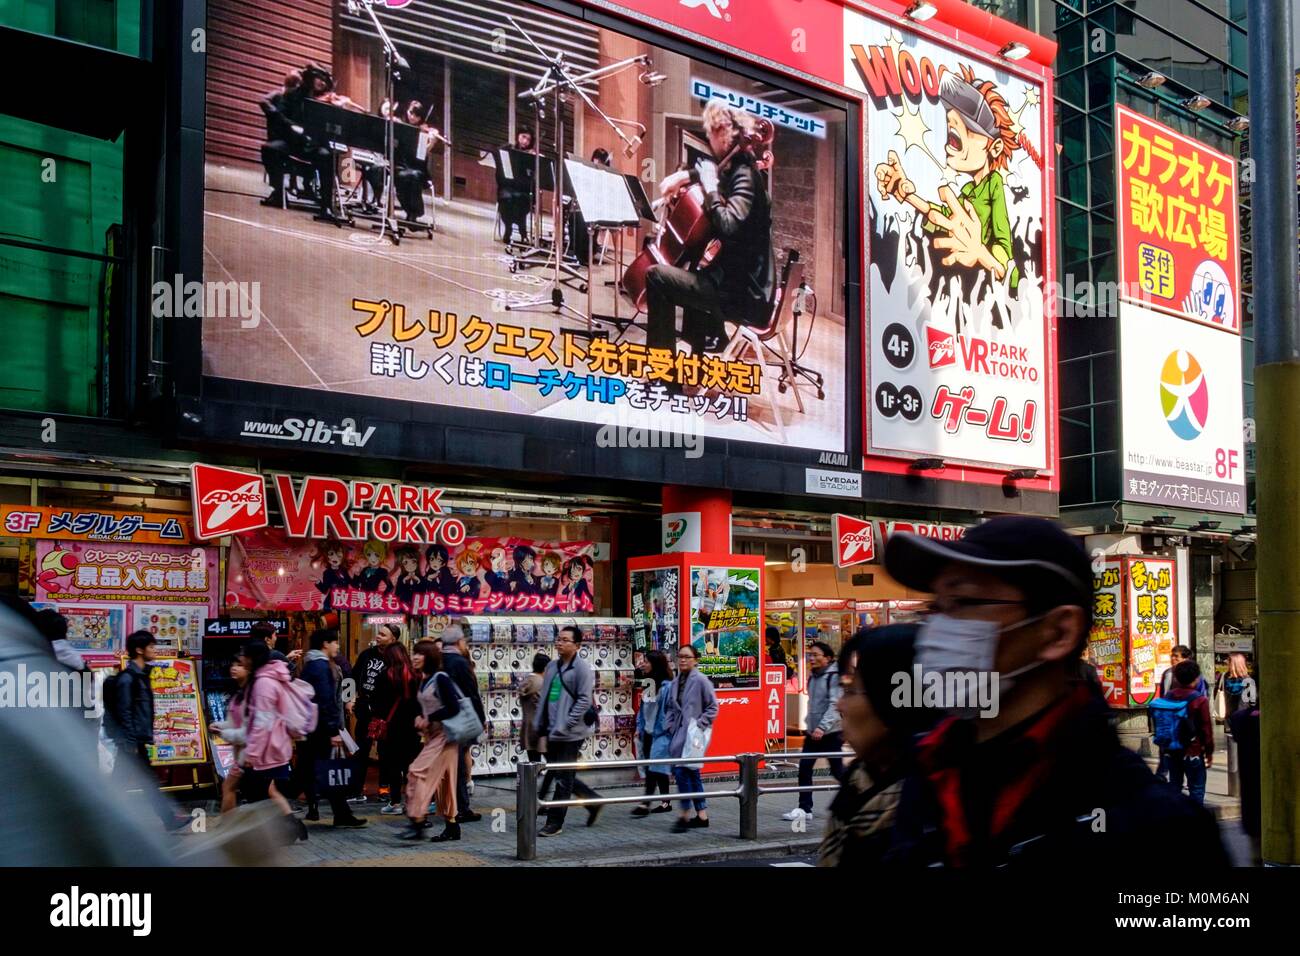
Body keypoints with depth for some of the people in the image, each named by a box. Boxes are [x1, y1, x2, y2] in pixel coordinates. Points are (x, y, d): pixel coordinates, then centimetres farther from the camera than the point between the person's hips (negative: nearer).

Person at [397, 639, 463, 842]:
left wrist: (429, 719, -15)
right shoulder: (424, 680, 11)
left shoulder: (441, 678, -14)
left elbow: (453, 708, -19)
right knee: (442, 781, 11)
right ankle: (452, 826, 17)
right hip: (432, 736, 9)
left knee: (418, 772, -15)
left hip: (443, 736, -9)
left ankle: (417, 822, -14)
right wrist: (419, 719, 0)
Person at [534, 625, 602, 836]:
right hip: (553, 732, 8)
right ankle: (593, 800, 30)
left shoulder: (582, 668, -10)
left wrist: (565, 725, -19)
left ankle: (555, 823, 7)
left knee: (563, 778, -1)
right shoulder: (552, 666, 13)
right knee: (556, 773, 14)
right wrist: (540, 724, 11)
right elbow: (545, 697, 18)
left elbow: (584, 700, -15)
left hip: (570, 733, -8)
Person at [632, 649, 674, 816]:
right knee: (658, 769, 12)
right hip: (648, 733, 9)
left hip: (660, 734, -8)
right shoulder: (649, 686, 11)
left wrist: (661, 730, -14)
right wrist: (639, 727, 12)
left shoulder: (666, 686, -14)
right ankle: (666, 802, 20)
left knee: (654, 768, -8)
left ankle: (645, 804, -10)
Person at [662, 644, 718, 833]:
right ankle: (702, 814, 18)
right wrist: (669, 725, 8)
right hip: (678, 733, 8)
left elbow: (712, 707, -5)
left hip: (692, 733, -8)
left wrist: (700, 724, -13)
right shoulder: (675, 683, 14)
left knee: (682, 769, -14)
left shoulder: (700, 681, -7)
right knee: (691, 772, 11)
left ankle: (685, 814, -7)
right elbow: (669, 707, 22)